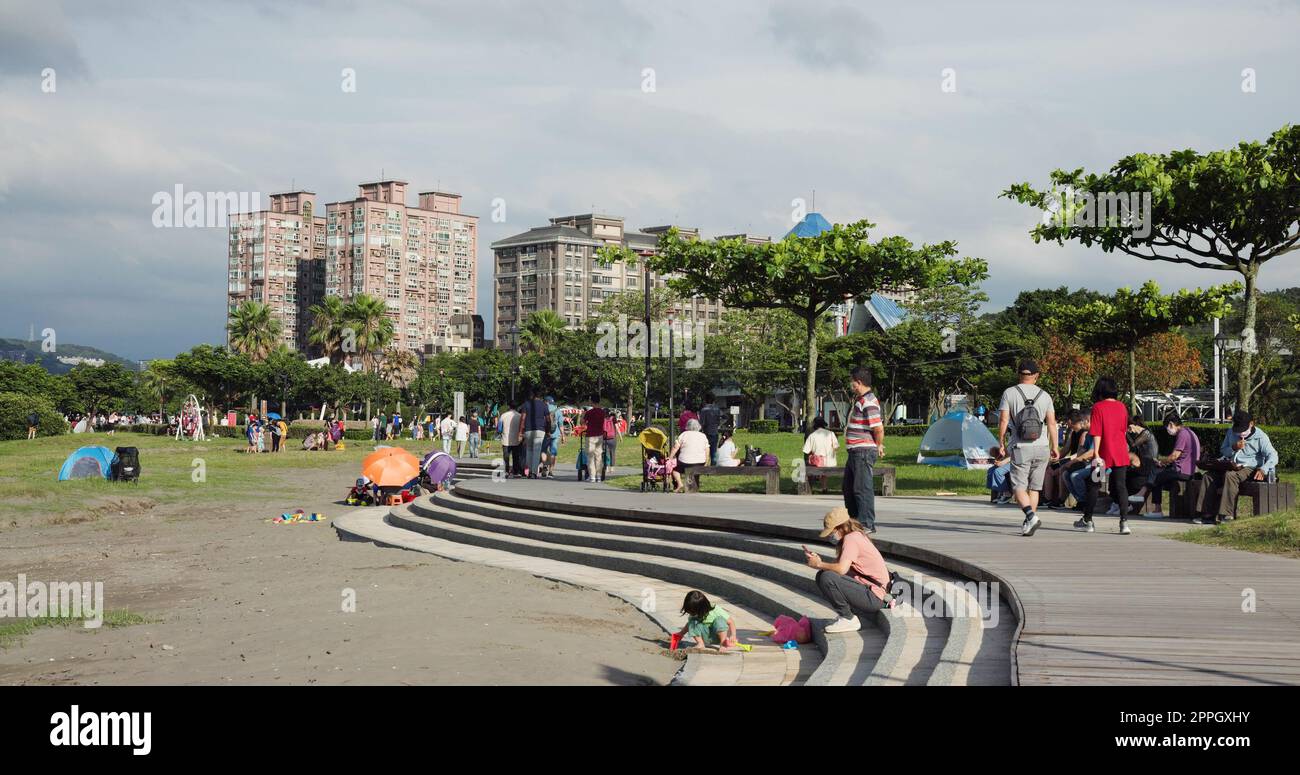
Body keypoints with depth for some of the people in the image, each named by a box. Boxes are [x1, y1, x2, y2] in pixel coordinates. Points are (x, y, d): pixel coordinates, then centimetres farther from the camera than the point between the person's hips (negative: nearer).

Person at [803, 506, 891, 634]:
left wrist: (819, 564, -14)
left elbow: (841, 569, -29)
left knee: (827, 578, -25)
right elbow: (839, 566, 10)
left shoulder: (851, 538, -16)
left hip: (874, 598, -10)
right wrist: (816, 559, -3)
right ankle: (844, 614, 11)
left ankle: (848, 620, -8)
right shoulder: (855, 536, 14)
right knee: (822, 576, 9)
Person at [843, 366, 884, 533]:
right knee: (849, 486, 19)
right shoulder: (858, 399, 15)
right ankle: (853, 520, 30)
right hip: (855, 451, 11)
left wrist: (879, 446, -8)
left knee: (862, 488, -8)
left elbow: (879, 428, -24)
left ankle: (867, 524, -3)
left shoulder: (868, 402, -19)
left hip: (864, 451, -11)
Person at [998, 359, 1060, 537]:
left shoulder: (1009, 393, 0)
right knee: (1034, 487, 11)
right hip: (1042, 448, 3)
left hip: (1020, 448, -3)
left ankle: (1031, 515, -23)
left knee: (1019, 486, -1)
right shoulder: (1044, 395, 7)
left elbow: (1003, 420, -5)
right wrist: (1054, 447, 10)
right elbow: (1052, 423, 4)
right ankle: (1028, 523, 11)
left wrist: (1001, 443, 1)